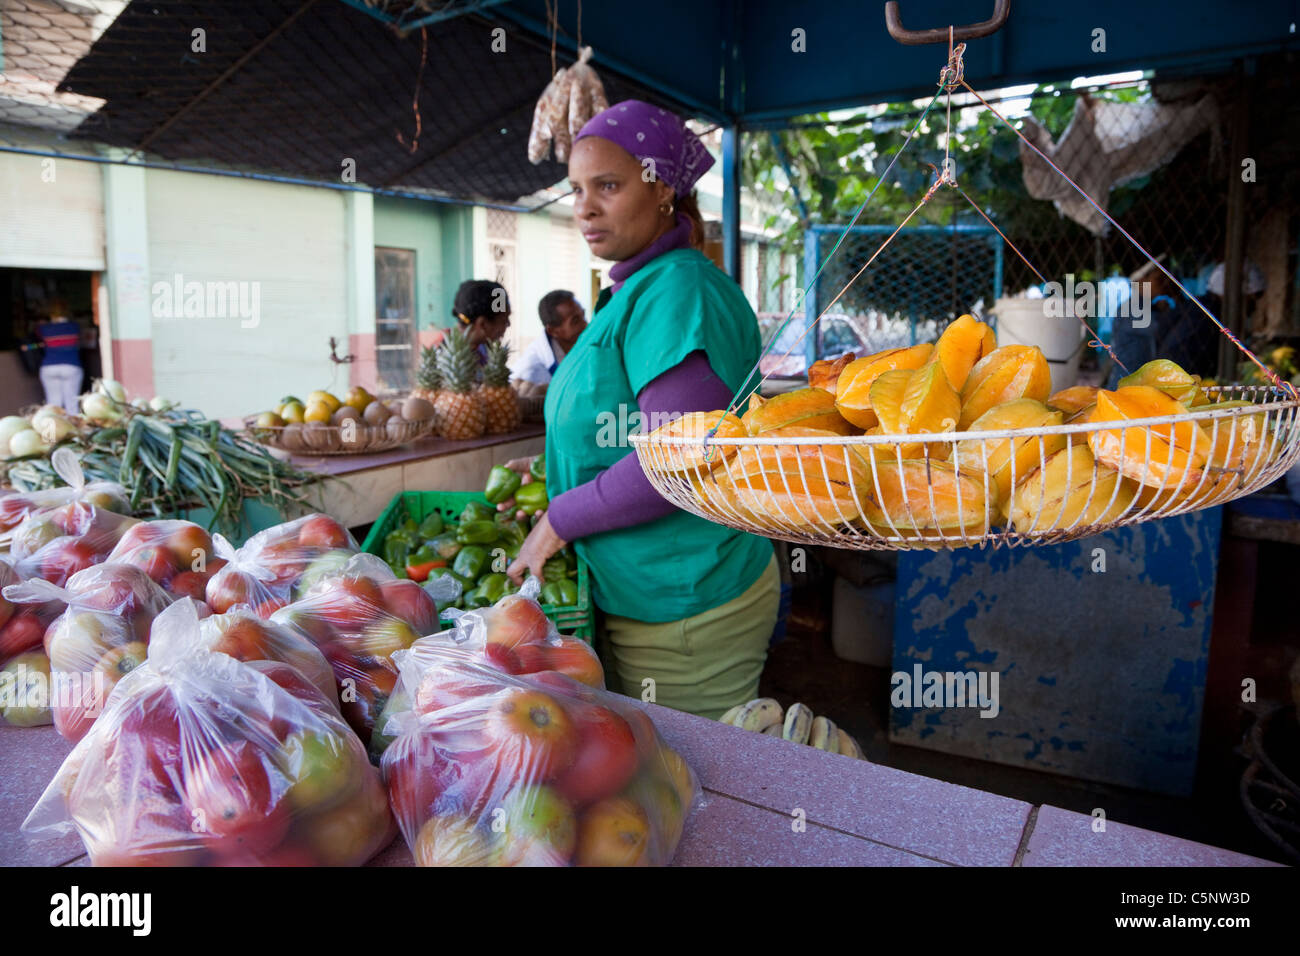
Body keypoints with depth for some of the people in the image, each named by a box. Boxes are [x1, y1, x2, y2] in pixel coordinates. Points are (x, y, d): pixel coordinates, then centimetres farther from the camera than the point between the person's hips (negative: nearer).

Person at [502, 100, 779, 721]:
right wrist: (557, 477, 15)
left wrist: (561, 519, -17)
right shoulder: (634, 291, 12)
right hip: (639, 599, 10)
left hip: (684, 615, -10)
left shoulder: (678, 290, -19)